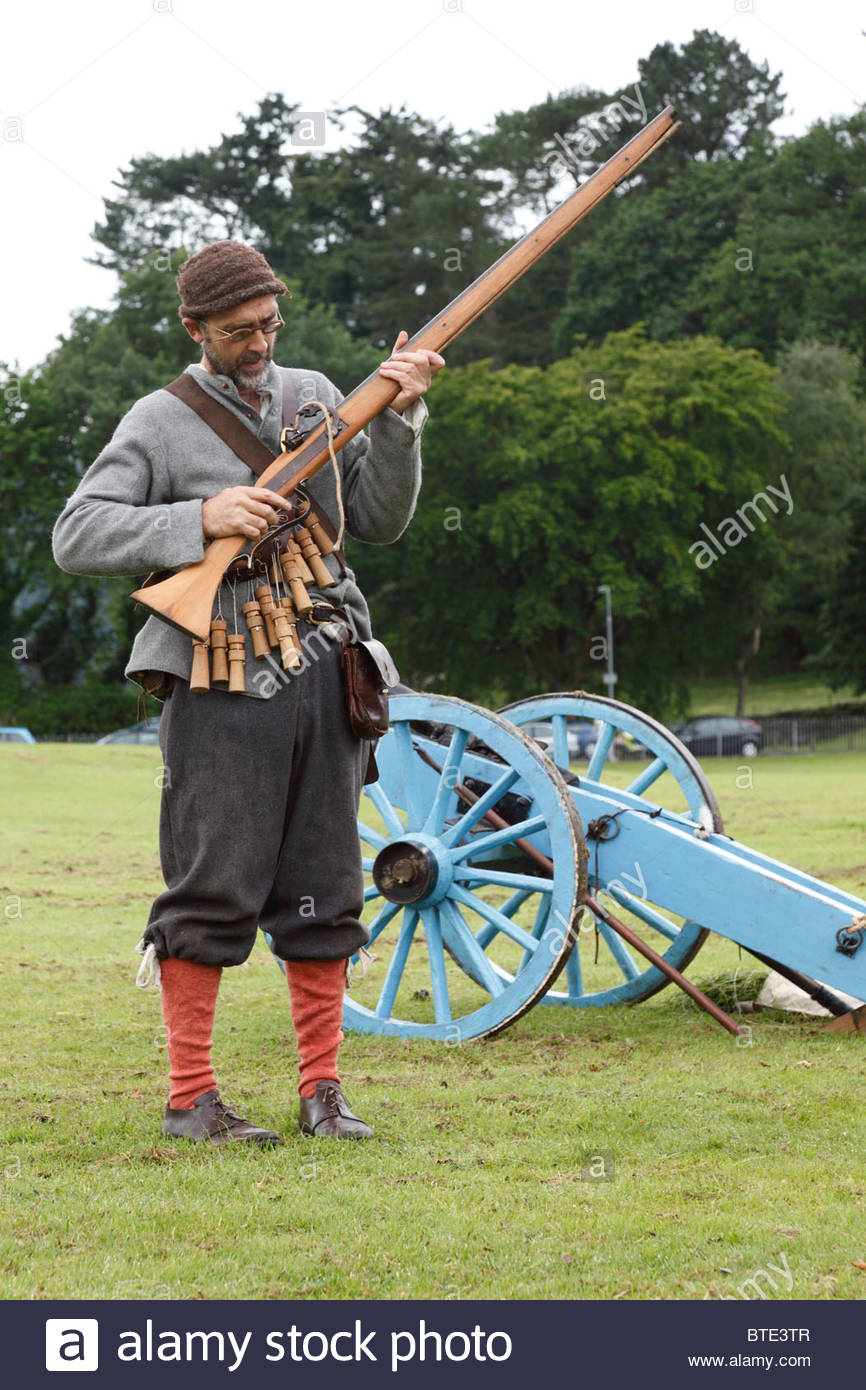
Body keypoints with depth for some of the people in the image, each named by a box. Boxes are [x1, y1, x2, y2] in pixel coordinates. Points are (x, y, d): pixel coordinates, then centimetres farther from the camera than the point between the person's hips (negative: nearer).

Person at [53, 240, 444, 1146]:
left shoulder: (314, 396, 14)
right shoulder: (162, 421, 0)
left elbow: (379, 521, 12)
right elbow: (76, 535, -7)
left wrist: (398, 420, -3)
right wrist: (199, 519, -17)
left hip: (323, 680, 5)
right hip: (224, 687, -5)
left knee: (323, 894, 7)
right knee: (213, 893, -4)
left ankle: (322, 1093, 15)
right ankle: (190, 1098, 5)